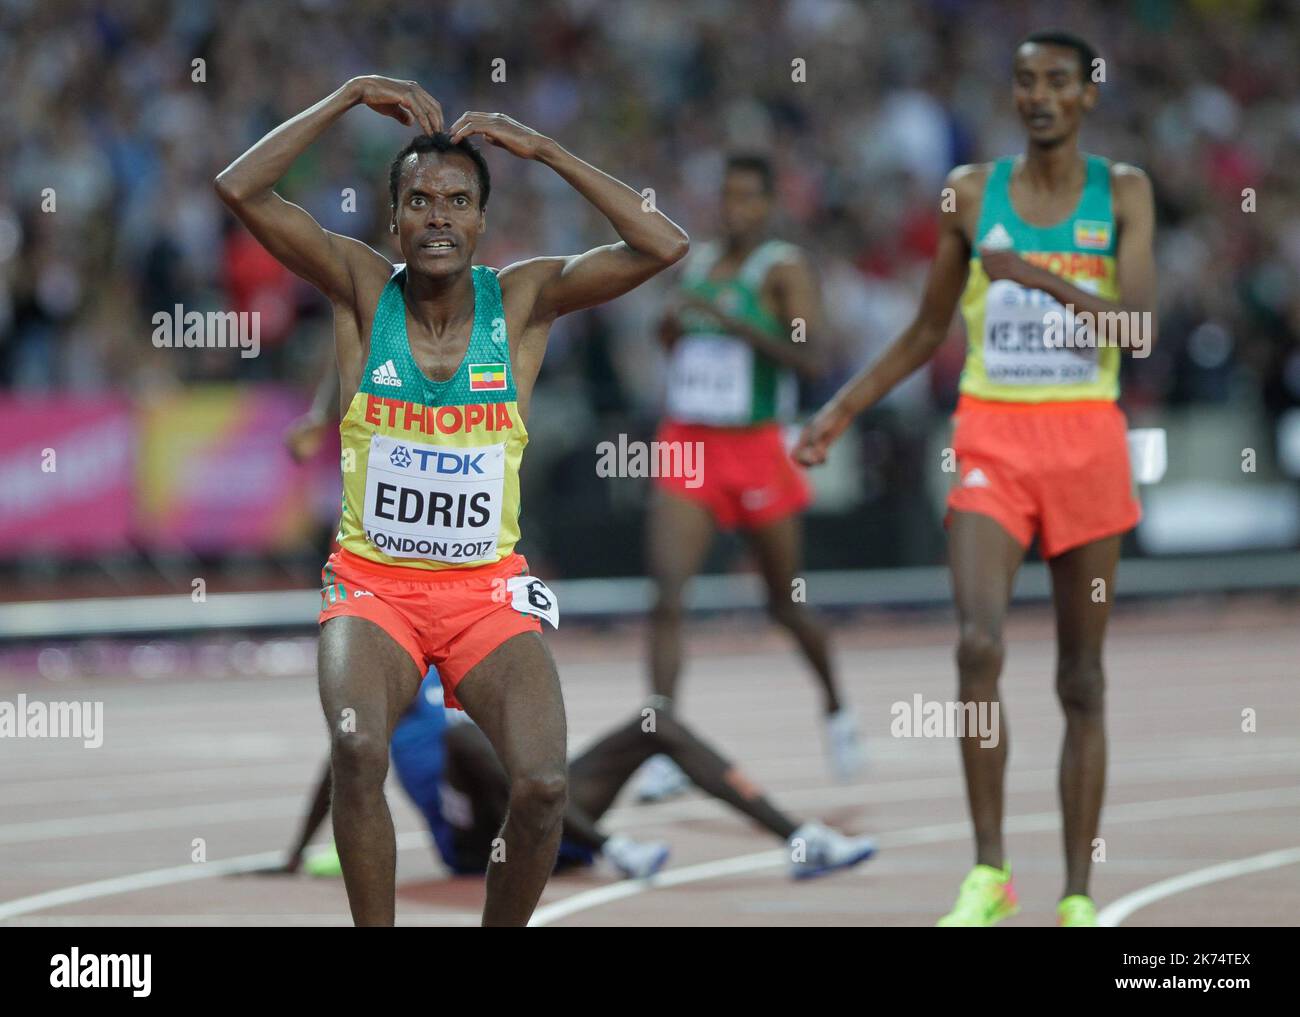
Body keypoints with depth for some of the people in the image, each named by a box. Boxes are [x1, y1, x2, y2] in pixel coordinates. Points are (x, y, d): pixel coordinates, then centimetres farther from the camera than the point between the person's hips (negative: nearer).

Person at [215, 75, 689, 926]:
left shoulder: (522, 300, 0)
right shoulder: (363, 288, -1)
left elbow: (664, 247, -11)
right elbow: (240, 190, -11)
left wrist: (545, 150, -12)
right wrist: (352, 97, -12)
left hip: (489, 590, 1)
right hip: (373, 584, -1)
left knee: (544, 784, -20)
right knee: (357, 750, -30)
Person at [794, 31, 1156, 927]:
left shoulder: (1122, 193, 2)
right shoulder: (972, 192, 6)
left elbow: (1140, 323, -11)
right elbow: (928, 331, 16)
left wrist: (1040, 277, -23)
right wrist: (844, 410, 10)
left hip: (1086, 441, 0)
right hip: (992, 440, 0)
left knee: (1082, 679, 4)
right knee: (978, 644, -19)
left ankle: (1079, 896, 8)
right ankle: (990, 872, -11)